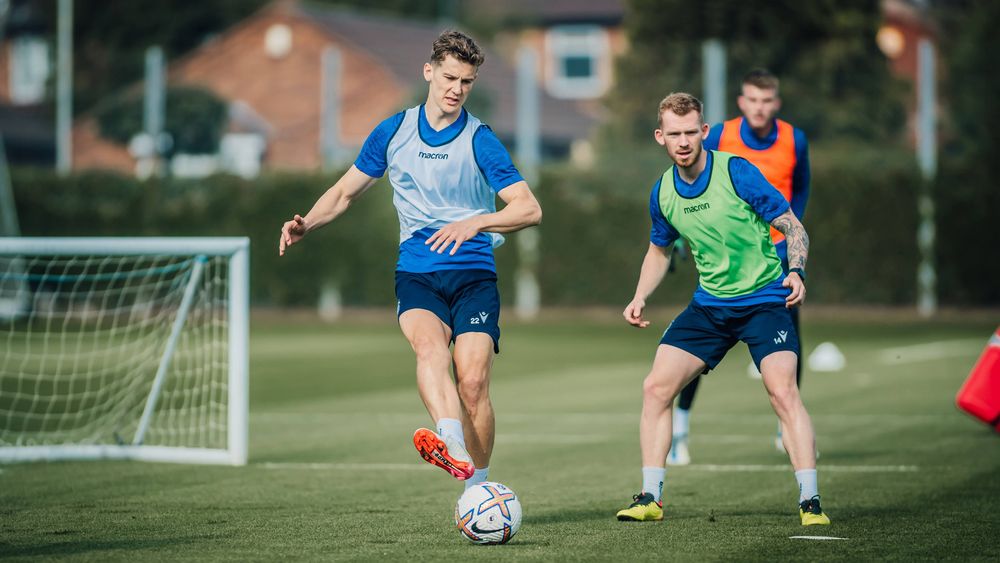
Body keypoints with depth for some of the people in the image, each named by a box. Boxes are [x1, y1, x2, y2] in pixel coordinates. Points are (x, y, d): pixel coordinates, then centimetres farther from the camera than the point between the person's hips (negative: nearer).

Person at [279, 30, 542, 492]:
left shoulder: (480, 141, -1)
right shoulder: (393, 132, 9)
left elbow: (529, 209, -8)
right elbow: (345, 192, 20)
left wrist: (476, 223, -25)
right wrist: (305, 224, 2)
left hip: (473, 275, -1)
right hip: (416, 275, 1)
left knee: (472, 381, -17)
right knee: (431, 347, -31)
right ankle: (453, 449, -57)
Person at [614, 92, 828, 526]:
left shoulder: (736, 172, -15)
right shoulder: (663, 193, 2)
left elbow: (791, 225, -10)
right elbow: (660, 249, 21)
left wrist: (796, 272, -27)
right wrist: (640, 297, 7)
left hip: (764, 299, -5)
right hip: (708, 306, 6)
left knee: (782, 392, -22)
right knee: (655, 388, -2)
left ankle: (810, 502, -17)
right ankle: (650, 498, 8)